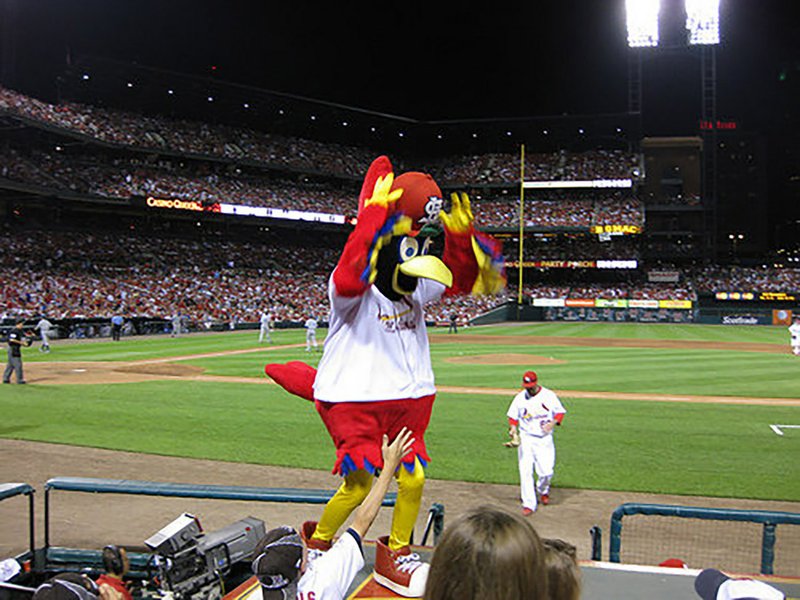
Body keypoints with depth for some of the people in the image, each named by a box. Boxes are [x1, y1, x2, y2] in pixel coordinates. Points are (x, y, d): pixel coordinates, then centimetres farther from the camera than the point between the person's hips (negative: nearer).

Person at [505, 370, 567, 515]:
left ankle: (543, 490, 29)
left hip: (544, 439, -1)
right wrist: (513, 428, -9)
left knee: (546, 471, -6)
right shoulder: (520, 397, 2)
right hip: (525, 439, 1)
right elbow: (513, 416, 10)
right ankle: (529, 504, 2)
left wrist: (552, 423, -13)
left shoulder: (549, 395, -1)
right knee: (525, 472, -6)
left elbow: (560, 412, 6)